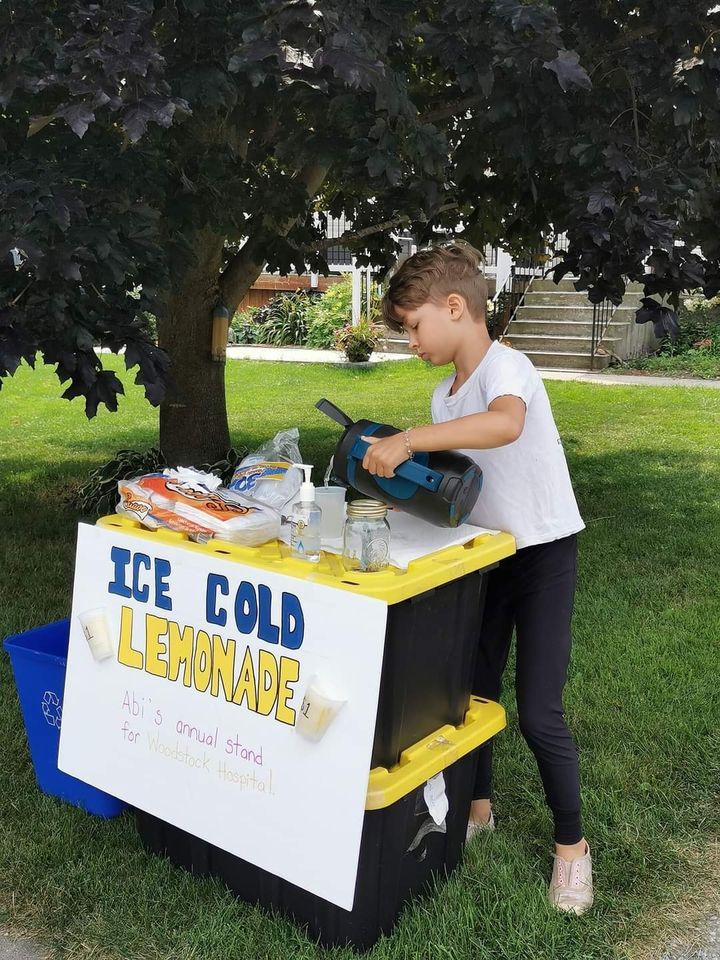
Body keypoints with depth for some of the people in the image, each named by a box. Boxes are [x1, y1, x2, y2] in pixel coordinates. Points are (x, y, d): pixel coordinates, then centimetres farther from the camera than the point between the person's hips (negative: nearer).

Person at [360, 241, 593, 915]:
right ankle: (478, 804, 36)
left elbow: (505, 423, -43)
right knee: (472, 687, 13)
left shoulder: (504, 366, -19)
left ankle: (571, 843, 17)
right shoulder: (446, 393, 7)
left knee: (538, 713, -4)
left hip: (543, 552, -7)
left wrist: (407, 440, -44)